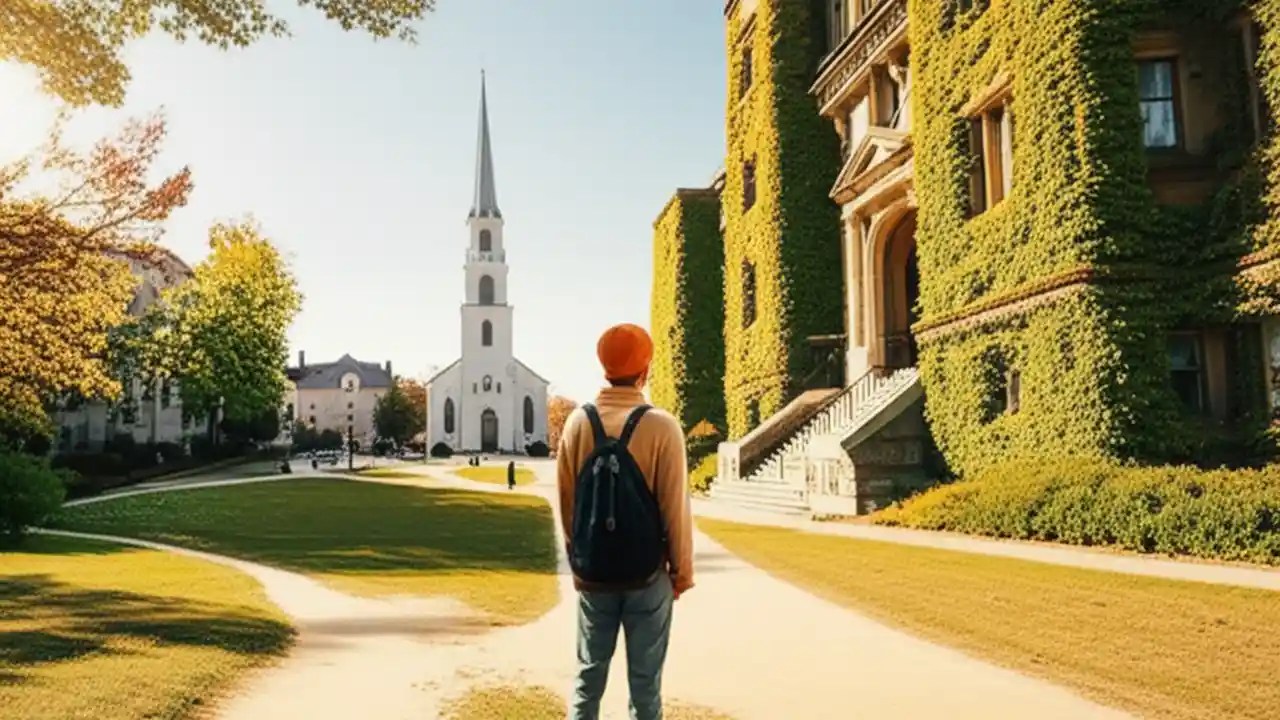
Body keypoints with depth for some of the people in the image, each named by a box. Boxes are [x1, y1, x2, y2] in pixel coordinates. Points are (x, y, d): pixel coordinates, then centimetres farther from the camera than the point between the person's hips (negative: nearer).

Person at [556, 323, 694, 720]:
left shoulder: (578, 422, -5)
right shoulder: (661, 427, -14)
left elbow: (567, 502, 1)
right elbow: (675, 508, -11)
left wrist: (577, 559, 14)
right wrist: (683, 571, 2)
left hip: (593, 575, 3)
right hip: (647, 575, -3)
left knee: (590, 671, 16)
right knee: (645, 678, 9)